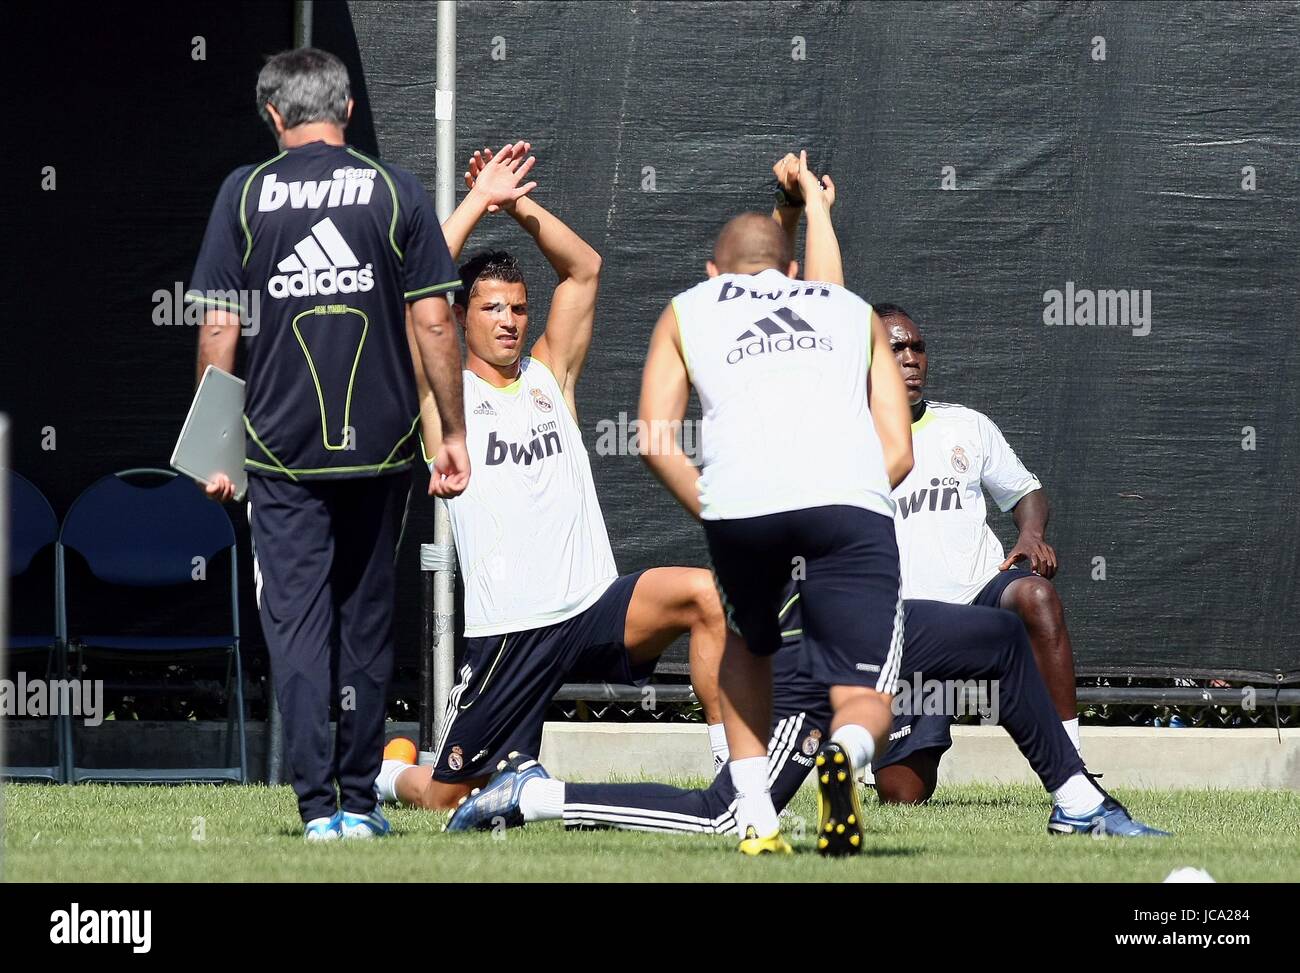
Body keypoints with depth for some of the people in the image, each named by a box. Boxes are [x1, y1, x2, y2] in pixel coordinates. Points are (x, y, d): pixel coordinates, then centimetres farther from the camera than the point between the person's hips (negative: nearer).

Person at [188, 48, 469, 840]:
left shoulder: (244, 194, 0)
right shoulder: (396, 192, 1)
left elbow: (219, 329, -1)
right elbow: (434, 323, -1)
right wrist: (454, 435, 5)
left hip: (281, 447, -1)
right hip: (380, 443, 1)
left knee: (297, 624, 1)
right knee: (366, 620, 11)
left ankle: (319, 805, -7)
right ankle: (360, 800, 13)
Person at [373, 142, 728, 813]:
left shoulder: (549, 377, 15)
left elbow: (583, 269, 12)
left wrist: (518, 205, 1)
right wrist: (479, 202, -7)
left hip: (595, 606, 3)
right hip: (508, 631, -3)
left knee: (701, 593, -26)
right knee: (445, 797, 1)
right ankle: (386, 776, 38)